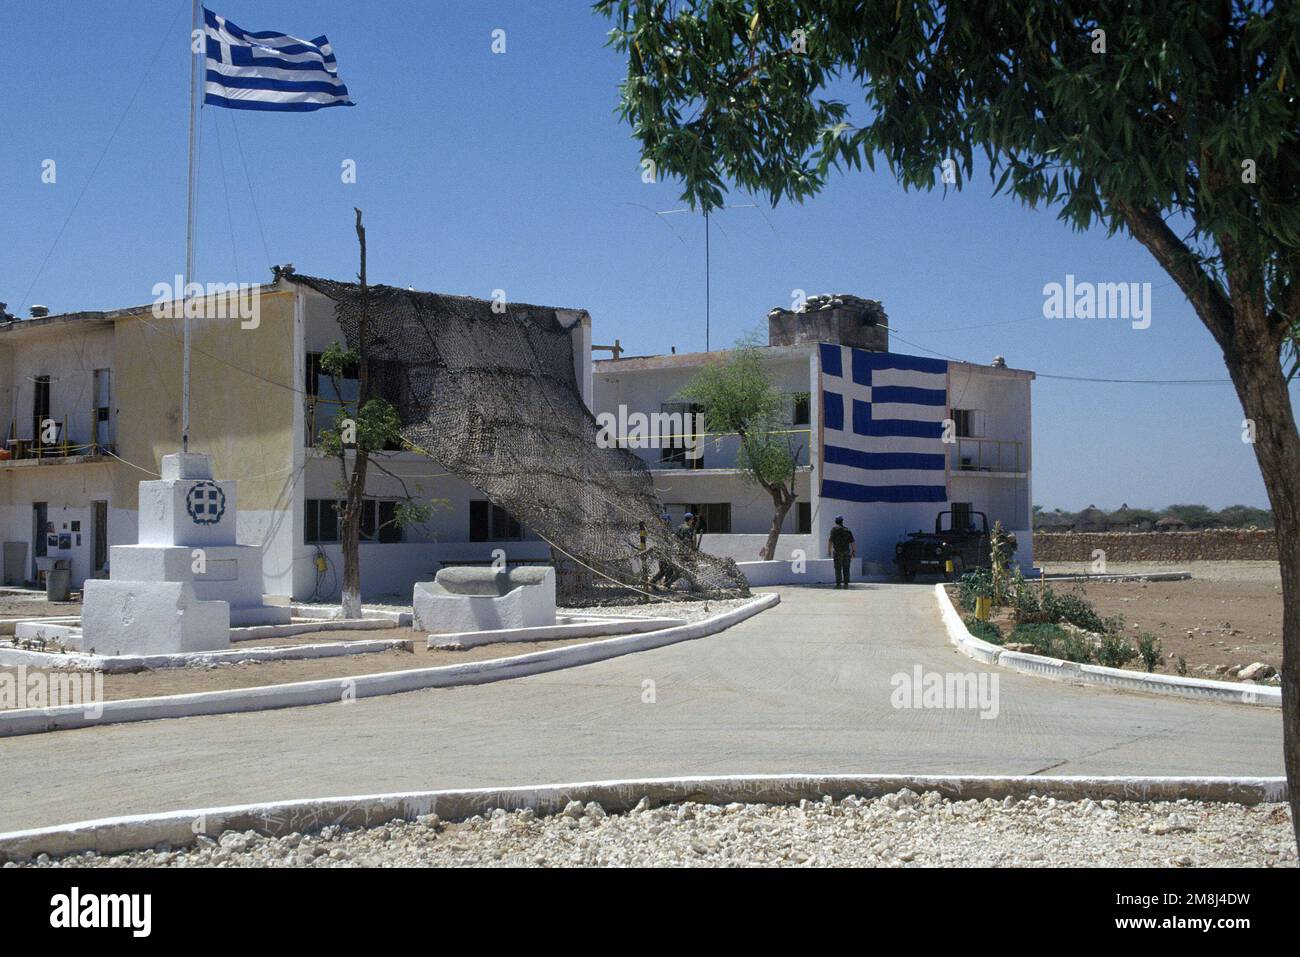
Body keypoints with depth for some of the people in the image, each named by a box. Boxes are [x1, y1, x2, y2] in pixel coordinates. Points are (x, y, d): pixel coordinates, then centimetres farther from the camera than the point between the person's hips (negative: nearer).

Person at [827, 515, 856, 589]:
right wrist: (854, 551, 7)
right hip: (846, 552, 3)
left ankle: (838, 584, -4)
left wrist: (829, 551, -7)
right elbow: (852, 542, 4)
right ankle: (846, 584, 3)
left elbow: (830, 541, -10)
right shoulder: (847, 530, 9)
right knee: (846, 569, 6)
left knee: (838, 569, -1)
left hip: (838, 552, -3)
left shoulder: (834, 529, -1)